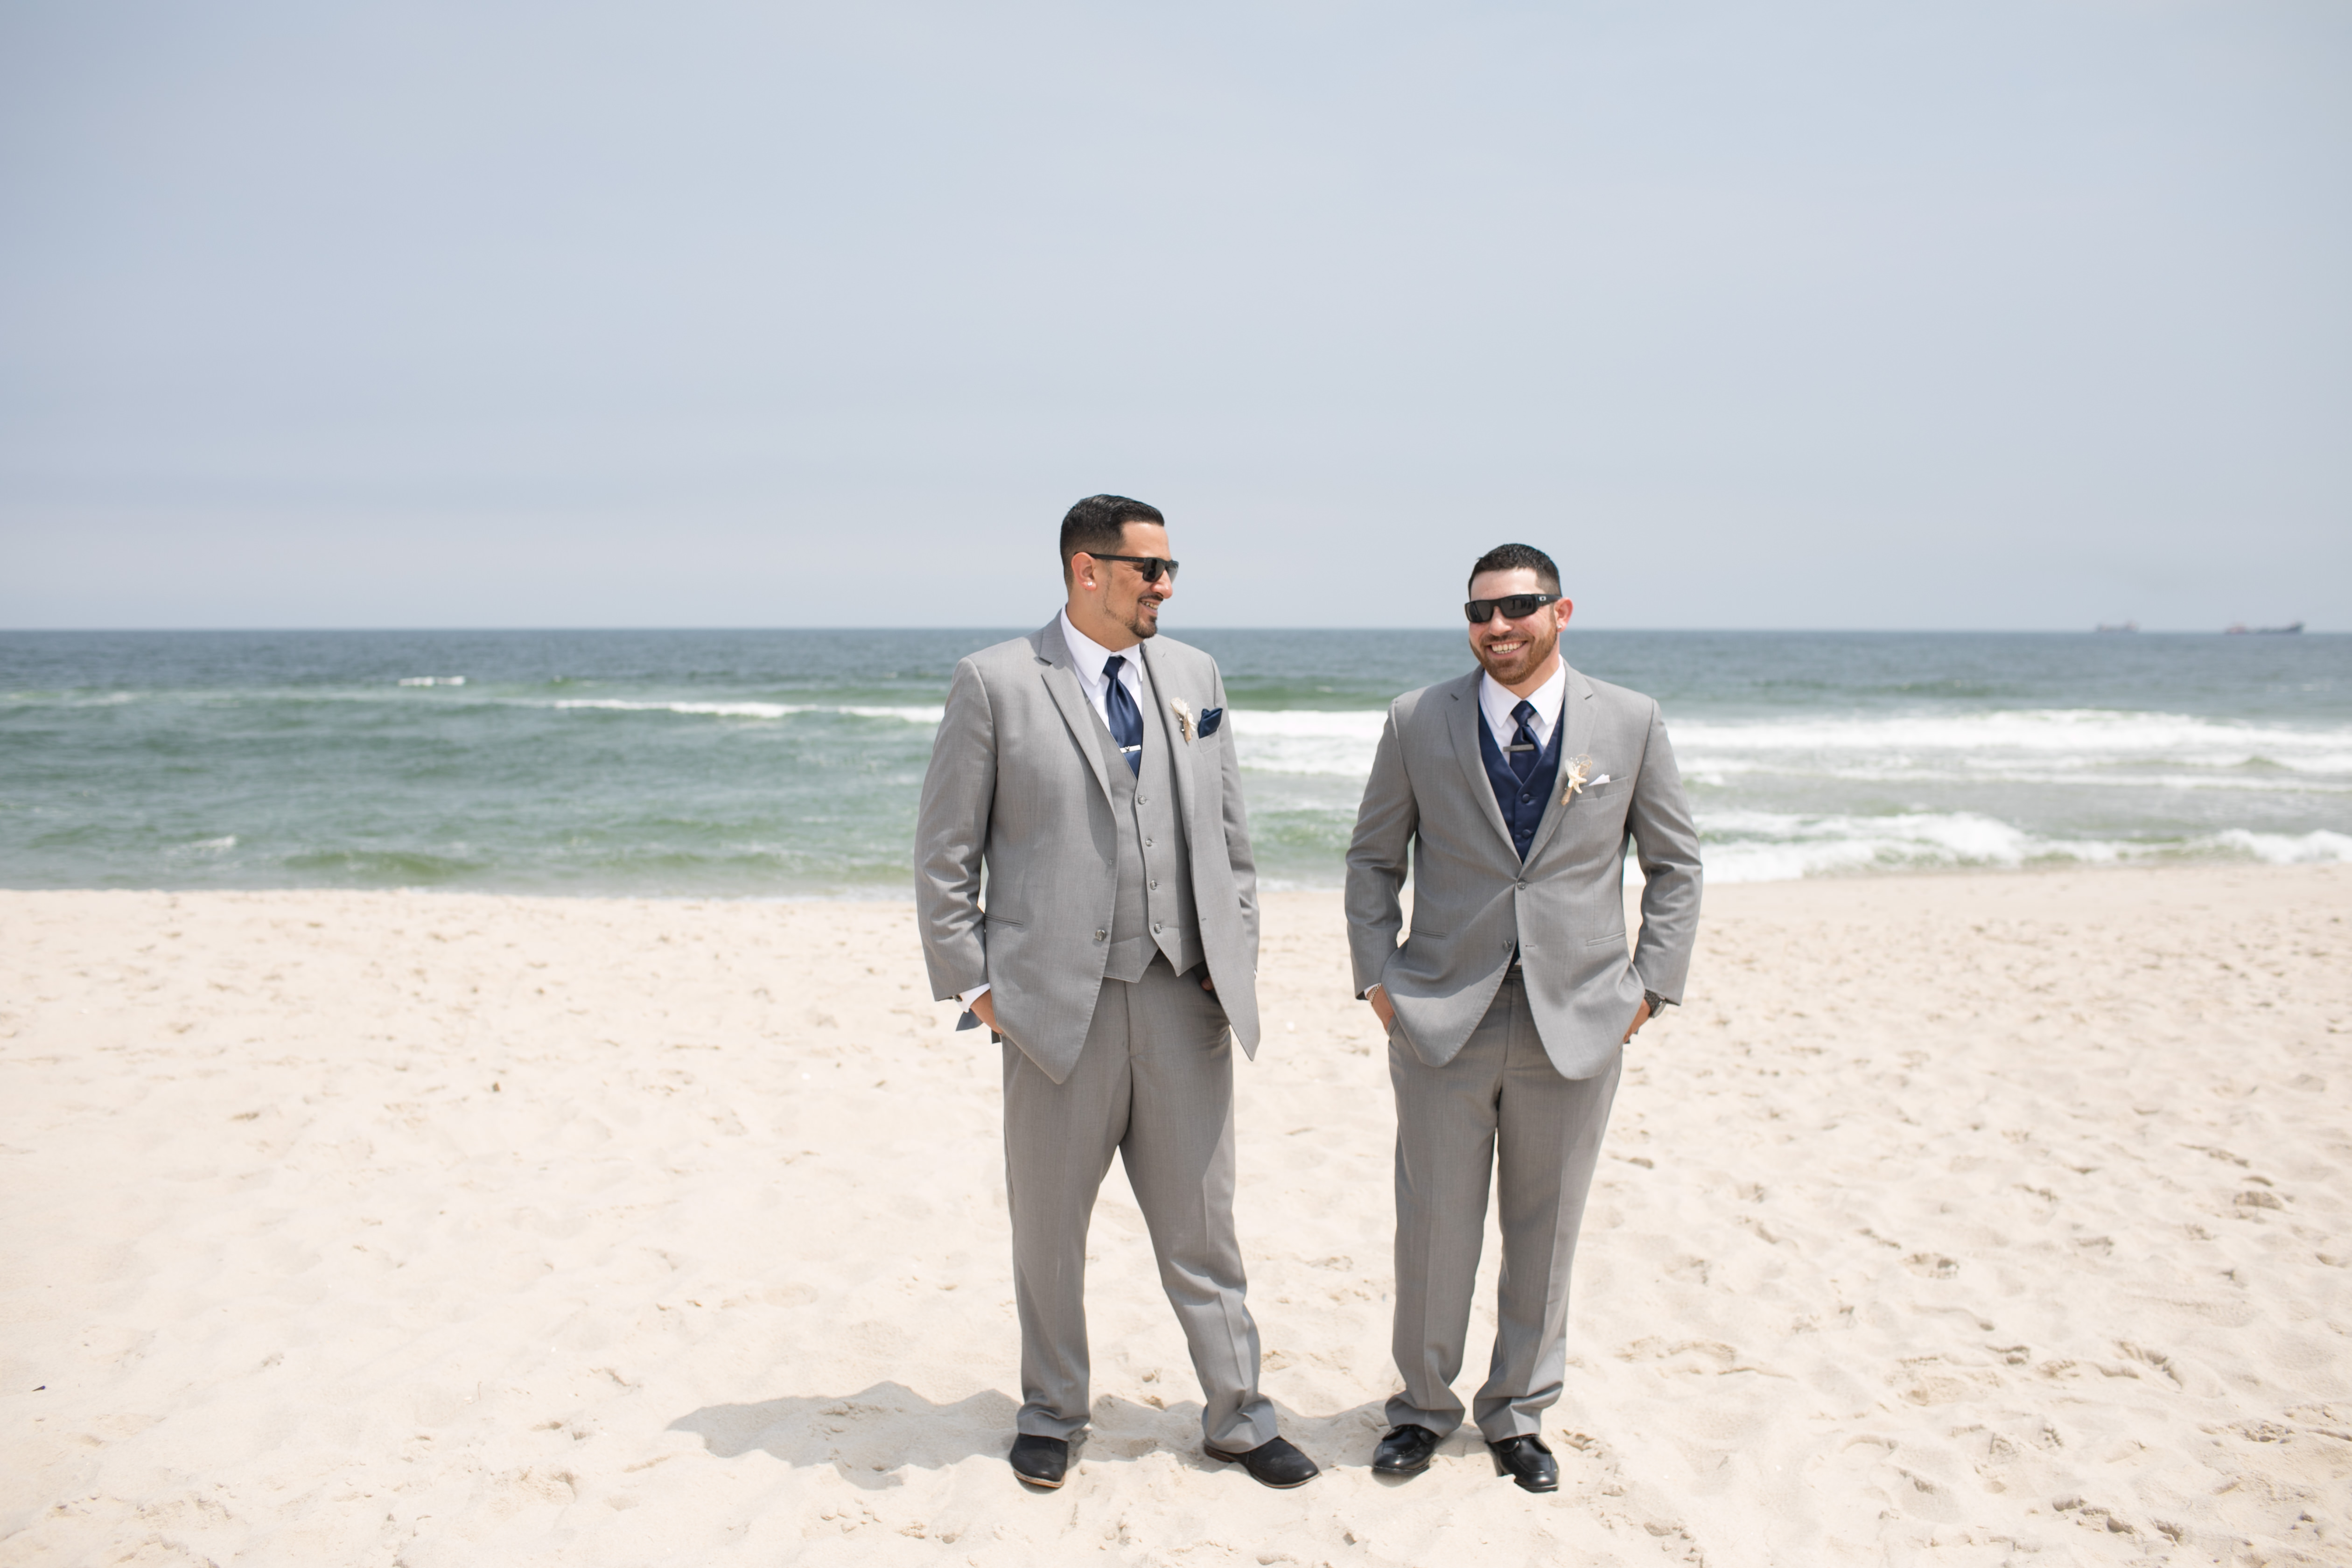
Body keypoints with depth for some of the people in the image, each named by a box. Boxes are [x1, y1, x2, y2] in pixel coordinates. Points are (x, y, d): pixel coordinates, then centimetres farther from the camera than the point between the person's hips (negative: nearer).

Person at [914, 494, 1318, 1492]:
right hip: (1058, 1000, -3)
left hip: (1183, 998, 3)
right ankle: (1051, 1415, 30)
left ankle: (1237, 1417, 24)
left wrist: (1234, 957, 7)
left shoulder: (1195, 676, 9)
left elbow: (1229, 834, 14)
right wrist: (972, 985, -5)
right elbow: (945, 853, -1)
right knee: (1049, 1229, 11)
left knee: (1202, 1223, 10)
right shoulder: (996, 683, -4)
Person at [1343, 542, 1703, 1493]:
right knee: (1434, 1226, 5)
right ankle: (1423, 1405, 25)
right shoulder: (1418, 722, 1)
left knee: (1546, 1231, 10)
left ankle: (1519, 1414, 28)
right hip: (1442, 1018, 0)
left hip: (1577, 1020, 1)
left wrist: (1652, 982, 2)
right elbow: (1373, 857, 9)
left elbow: (1675, 863, 9)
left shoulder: (1631, 724, 1)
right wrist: (1377, 975, 1)